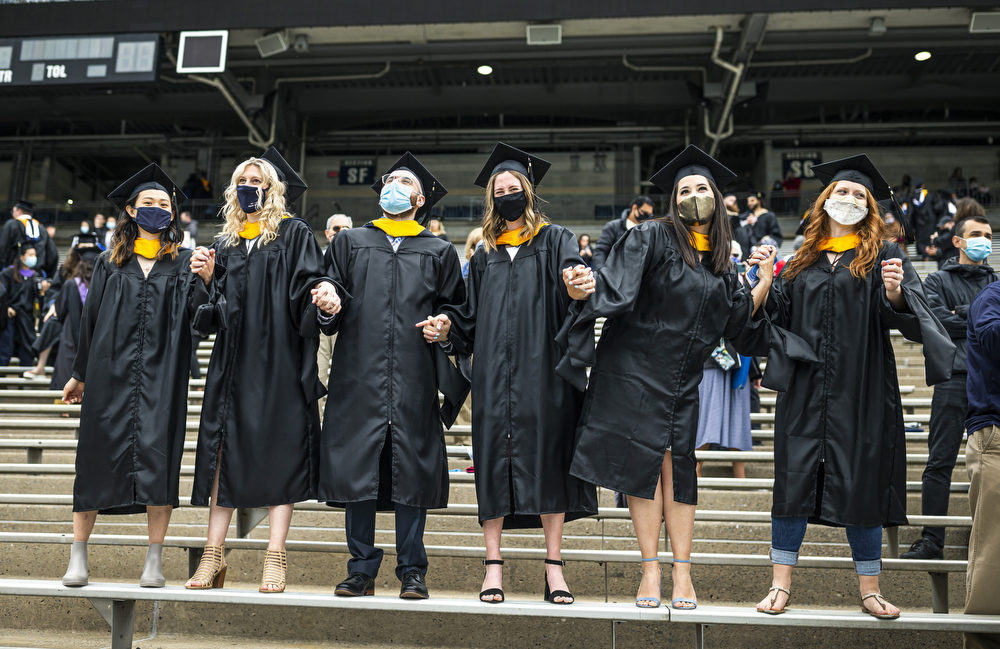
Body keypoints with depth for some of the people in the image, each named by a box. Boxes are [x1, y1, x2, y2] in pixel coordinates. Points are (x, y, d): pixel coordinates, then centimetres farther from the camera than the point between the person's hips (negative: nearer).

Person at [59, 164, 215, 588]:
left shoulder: (183, 265, 9)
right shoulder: (110, 264, 12)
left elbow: (198, 317, -2)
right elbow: (89, 318, 14)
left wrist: (207, 282, -21)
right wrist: (79, 374, 15)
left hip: (161, 377, -1)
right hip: (110, 374, 1)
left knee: (158, 460, -4)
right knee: (97, 456, 3)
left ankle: (154, 561, 5)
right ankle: (78, 556, 15)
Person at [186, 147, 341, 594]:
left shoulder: (294, 234, 5)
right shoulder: (226, 243, 18)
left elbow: (308, 284, -7)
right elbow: (212, 315, 15)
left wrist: (322, 291, -30)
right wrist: (205, 276, -4)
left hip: (279, 359, -4)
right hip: (234, 360, 4)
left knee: (279, 449, -3)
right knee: (226, 448, 2)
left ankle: (276, 556, 2)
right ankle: (214, 554, 8)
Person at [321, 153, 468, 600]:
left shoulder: (439, 252, 15)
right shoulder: (350, 243, 18)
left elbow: (456, 312, 11)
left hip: (414, 378, -1)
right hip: (359, 374, 1)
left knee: (412, 468, -1)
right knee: (357, 467, 0)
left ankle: (411, 572, 11)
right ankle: (362, 569, 12)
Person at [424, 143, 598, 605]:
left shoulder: (555, 241, 9)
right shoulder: (485, 254, 19)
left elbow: (575, 276, -12)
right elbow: (471, 317, 19)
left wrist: (578, 286, -35)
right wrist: (447, 326, -1)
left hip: (542, 369, -3)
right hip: (495, 372, 3)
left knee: (546, 456, -3)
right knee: (494, 456, 0)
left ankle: (554, 565, 6)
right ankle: (493, 564, 6)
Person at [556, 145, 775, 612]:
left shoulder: (721, 263, 14)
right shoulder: (652, 238, -4)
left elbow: (739, 319, 12)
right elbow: (612, 288, -12)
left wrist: (766, 277, 4)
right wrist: (580, 348, -20)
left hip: (682, 380, 4)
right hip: (635, 371, -4)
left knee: (677, 468, 2)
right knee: (642, 466, -2)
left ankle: (682, 573, 9)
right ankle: (650, 570, 7)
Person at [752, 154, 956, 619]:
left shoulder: (883, 256, 5)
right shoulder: (802, 262, 13)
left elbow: (907, 316, -6)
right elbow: (776, 316, 15)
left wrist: (895, 294, -26)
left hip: (861, 392, -2)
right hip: (804, 392, 2)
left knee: (861, 484, 4)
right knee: (794, 479, 2)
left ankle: (869, 590, 19)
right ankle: (781, 584, 12)